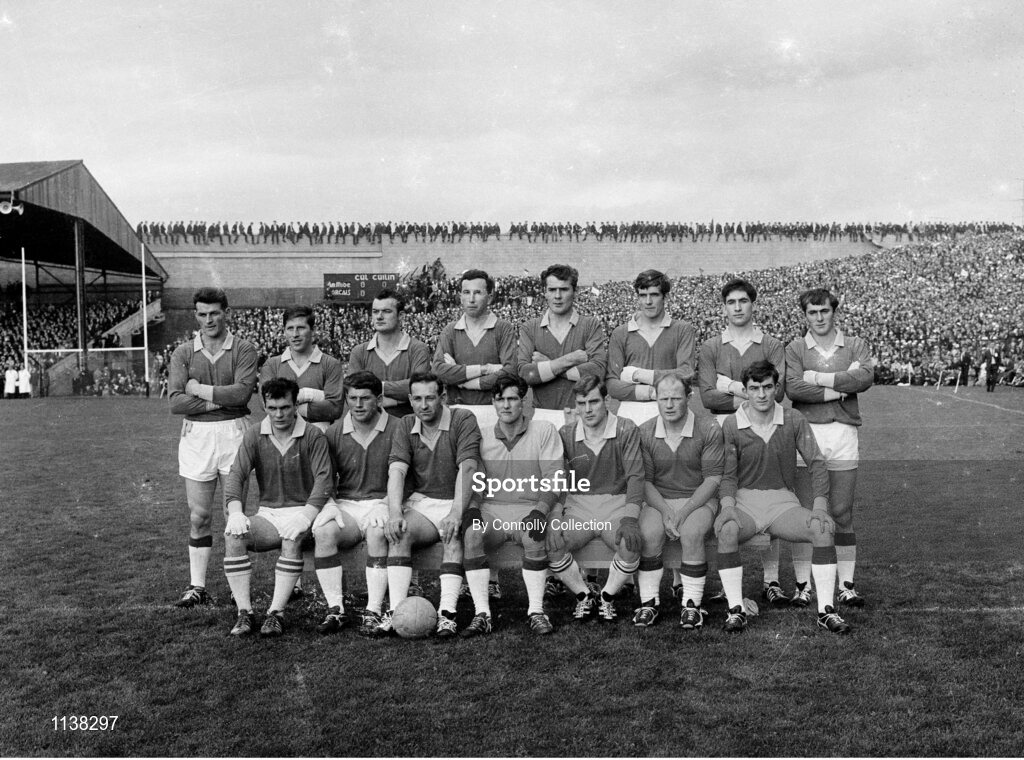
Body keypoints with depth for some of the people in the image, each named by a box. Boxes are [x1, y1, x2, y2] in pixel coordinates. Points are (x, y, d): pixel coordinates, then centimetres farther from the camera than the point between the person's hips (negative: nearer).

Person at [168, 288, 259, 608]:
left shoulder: (243, 350, 1)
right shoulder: (182, 353, 6)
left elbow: (242, 392, -14)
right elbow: (176, 402, -6)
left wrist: (199, 389, -7)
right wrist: (221, 400, -12)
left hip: (233, 433, -2)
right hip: (196, 435, 2)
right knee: (199, 516, 6)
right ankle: (197, 587, 15)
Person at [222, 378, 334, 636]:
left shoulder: (313, 436, -5)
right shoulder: (254, 436, 4)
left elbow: (324, 479, -13)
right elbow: (236, 475, -4)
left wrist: (306, 516, -27)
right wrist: (236, 512, -22)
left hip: (302, 510, -3)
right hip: (268, 513, 3)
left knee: (293, 537, -35)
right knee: (233, 536, -24)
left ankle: (276, 613, -28)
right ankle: (244, 612, -19)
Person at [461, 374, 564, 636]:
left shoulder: (544, 431, 4)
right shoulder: (481, 436, 10)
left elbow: (553, 480, -3)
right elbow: (474, 481, 11)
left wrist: (539, 511, -18)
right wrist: (472, 507, -10)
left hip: (529, 510, -2)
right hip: (490, 512, 2)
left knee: (533, 534, -35)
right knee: (471, 535, -30)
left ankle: (536, 612, -22)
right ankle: (482, 614, -26)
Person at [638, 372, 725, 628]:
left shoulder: (709, 430, -8)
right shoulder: (645, 433, -1)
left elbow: (712, 480, -9)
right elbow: (644, 481, 1)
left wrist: (683, 512, -18)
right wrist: (665, 511, -15)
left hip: (699, 499, -2)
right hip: (659, 501, 2)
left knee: (691, 533, -32)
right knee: (647, 534, -27)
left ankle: (692, 603, -15)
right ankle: (648, 602, -11)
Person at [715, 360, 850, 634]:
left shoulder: (794, 420, -1)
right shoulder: (731, 426, -4)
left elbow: (816, 463, 0)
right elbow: (728, 475, -4)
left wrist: (820, 507, -11)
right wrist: (727, 506, -23)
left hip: (783, 501, 2)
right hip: (744, 501, -1)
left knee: (823, 529, -25)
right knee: (726, 530, -33)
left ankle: (825, 611, -15)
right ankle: (736, 609, -21)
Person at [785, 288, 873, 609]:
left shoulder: (855, 346, 11)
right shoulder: (795, 348, 8)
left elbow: (865, 378, -9)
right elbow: (793, 388, -10)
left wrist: (817, 377, -8)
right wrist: (841, 386, -9)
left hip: (843, 434, 1)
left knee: (842, 514, 4)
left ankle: (846, 585, 14)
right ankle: (802, 585, 10)